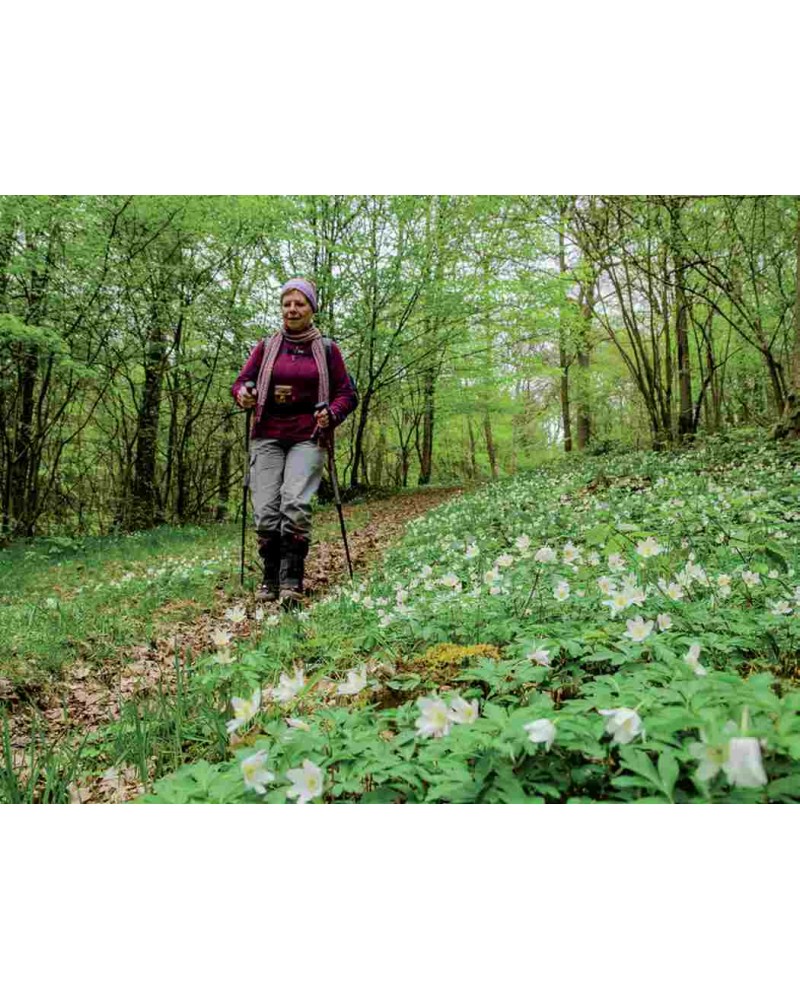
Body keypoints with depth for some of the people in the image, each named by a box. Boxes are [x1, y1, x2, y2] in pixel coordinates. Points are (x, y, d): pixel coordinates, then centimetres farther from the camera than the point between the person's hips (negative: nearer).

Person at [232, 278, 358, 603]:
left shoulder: (326, 349, 9)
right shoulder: (266, 346, 13)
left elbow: (347, 393, 9)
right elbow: (241, 381, 14)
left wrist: (331, 413, -12)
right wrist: (243, 394, -11)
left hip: (307, 437, -2)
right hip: (268, 436, 2)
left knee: (295, 504, -22)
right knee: (265, 511, -10)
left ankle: (291, 580, -13)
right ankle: (270, 578, 7)